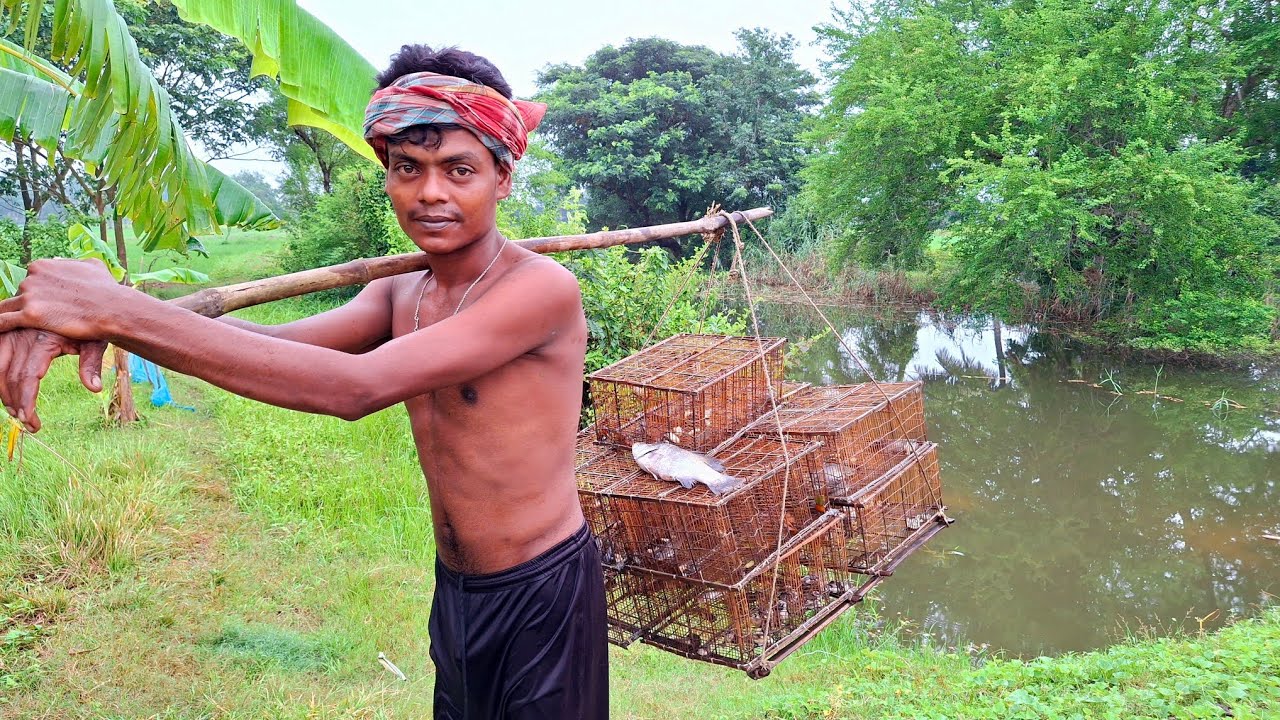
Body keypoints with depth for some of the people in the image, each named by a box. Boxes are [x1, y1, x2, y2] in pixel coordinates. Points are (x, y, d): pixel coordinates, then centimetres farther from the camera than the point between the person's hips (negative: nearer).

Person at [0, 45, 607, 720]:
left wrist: (120, 310, -29)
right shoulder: (400, 294, 4)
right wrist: (82, 316, -28)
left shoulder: (543, 287, -22)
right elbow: (278, 342, -12)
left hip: (545, 595, -6)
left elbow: (355, 387, -30)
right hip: (454, 590, 7)